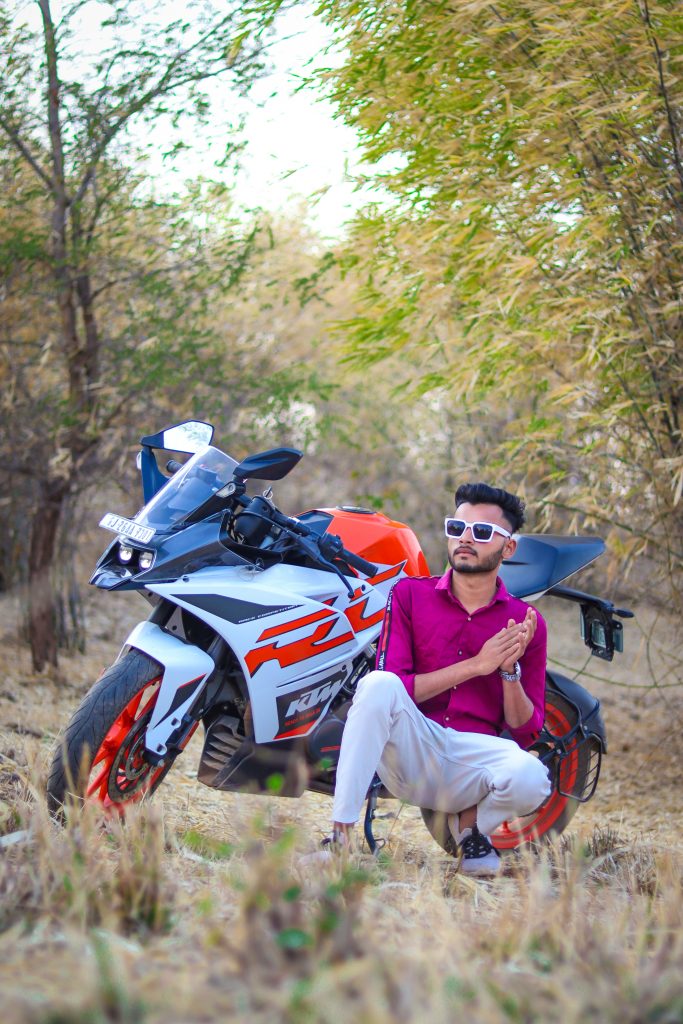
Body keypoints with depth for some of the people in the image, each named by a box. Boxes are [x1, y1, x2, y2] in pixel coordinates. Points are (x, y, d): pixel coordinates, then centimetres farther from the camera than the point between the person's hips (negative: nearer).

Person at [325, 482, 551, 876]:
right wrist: (474, 665, -12)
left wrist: (510, 670, -11)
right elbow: (391, 687, -4)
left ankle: (472, 823, 4)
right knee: (378, 684, -31)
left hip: (473, 761, 1)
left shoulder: (526, 622, 8)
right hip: (410, 754, 0)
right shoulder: (410, 594, 7)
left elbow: (525, 732, 7)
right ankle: (340, 836, -29)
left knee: (531, 777, -34)